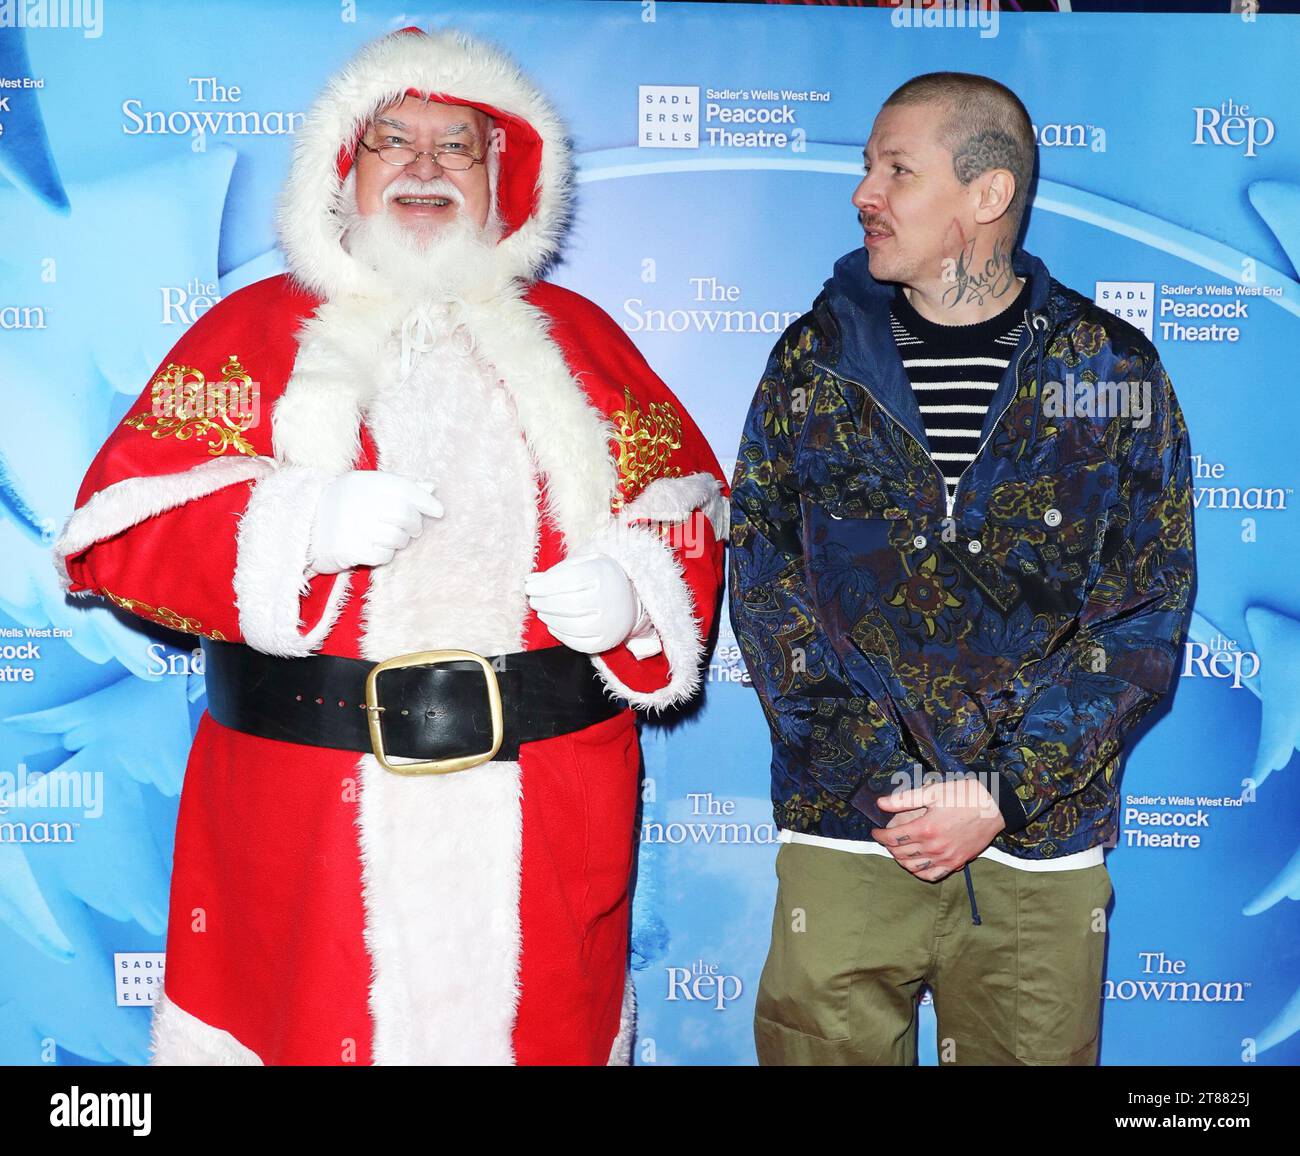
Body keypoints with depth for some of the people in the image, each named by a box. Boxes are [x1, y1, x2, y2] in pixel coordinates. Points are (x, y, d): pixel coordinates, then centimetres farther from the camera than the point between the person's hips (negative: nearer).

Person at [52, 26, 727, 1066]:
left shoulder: (575, 335, 14)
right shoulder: (257, 329, 8)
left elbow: (686, 504, 14)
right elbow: (117, 531, 0)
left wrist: (630, 590, -7)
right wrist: (304, 524, -16)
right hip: (314, 804, -1)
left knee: (543, 1021, 9)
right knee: (314, 1023, 4)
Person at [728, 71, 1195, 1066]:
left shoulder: (1113, 371, 1)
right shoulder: (816, 359, 3)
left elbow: (1145, 612, -1)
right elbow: (765, 589, -1)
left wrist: (1002, 795, -10)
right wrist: (880, 785, -10)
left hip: (1042, 848, 0)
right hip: (844, 837, 0)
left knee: (1033, 1052, 12)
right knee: (826, 1045, 6)